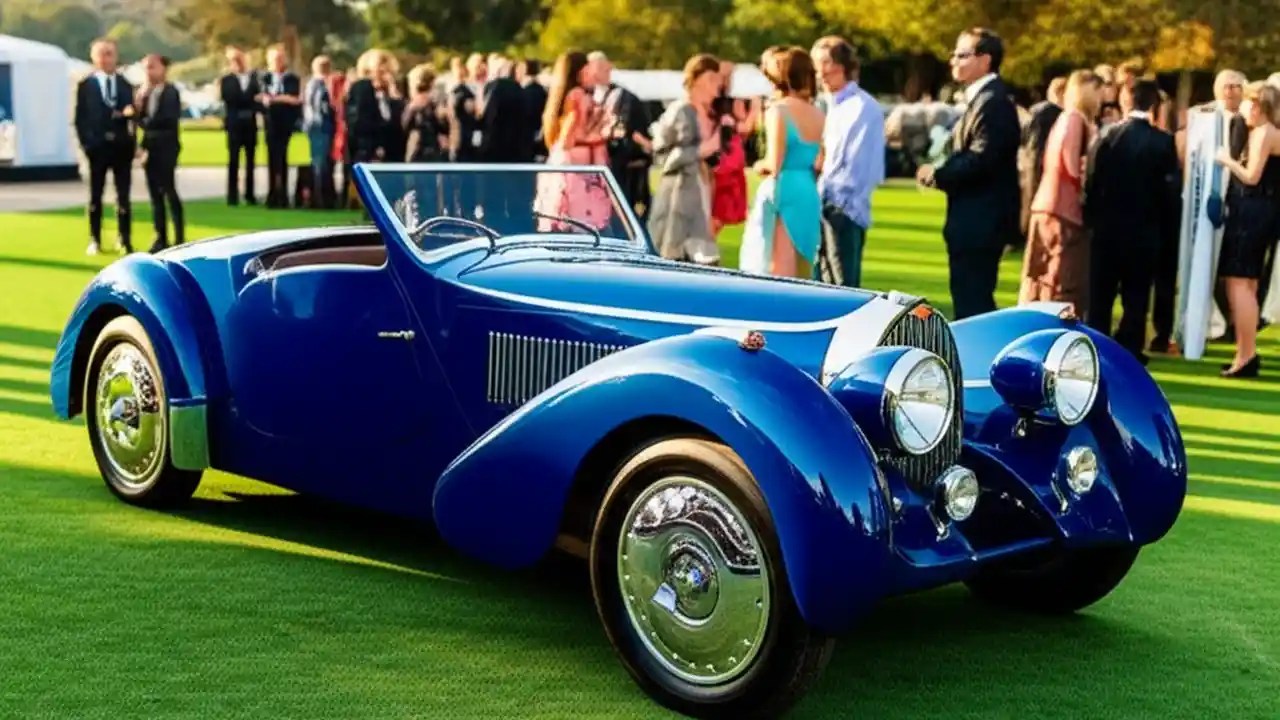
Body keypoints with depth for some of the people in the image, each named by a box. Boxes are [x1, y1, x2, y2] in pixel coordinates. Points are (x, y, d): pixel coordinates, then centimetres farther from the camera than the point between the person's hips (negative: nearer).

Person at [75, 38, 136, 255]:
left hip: (122, 146, 1)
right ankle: (95, 240, 16)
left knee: (123, 196, 2)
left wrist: (133, 142, -4)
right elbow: (80, 118, -1)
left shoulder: (125, 85, 9)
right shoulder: (86, 85, 1)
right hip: (97, 146, -1)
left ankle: (125, 241, 7)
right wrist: (85, 144, -9)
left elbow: (131, 114, 10)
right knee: (96, 195, 8)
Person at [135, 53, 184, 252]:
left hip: (166, 146, -6)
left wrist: (147, 123, -3)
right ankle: (161, 238, 12)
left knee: (169, 190, -7)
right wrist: (140, 101, -10)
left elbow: (168, 119, -15)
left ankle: (179, 238, -3)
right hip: (150, 146, 6)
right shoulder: (144, 92, 10)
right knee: (155, 193, 7)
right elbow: (141, 119, 5)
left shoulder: (171, 92, -7)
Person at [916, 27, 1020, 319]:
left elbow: (980, 160, -25)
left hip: (981, 222, -11)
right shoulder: (981, 98, 17)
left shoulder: (993, 102, -16)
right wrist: (941, 171, 0)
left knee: (972, 302, -8)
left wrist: (936, 174, -13)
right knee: (972, 300, 16)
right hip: (974, 220, 11)